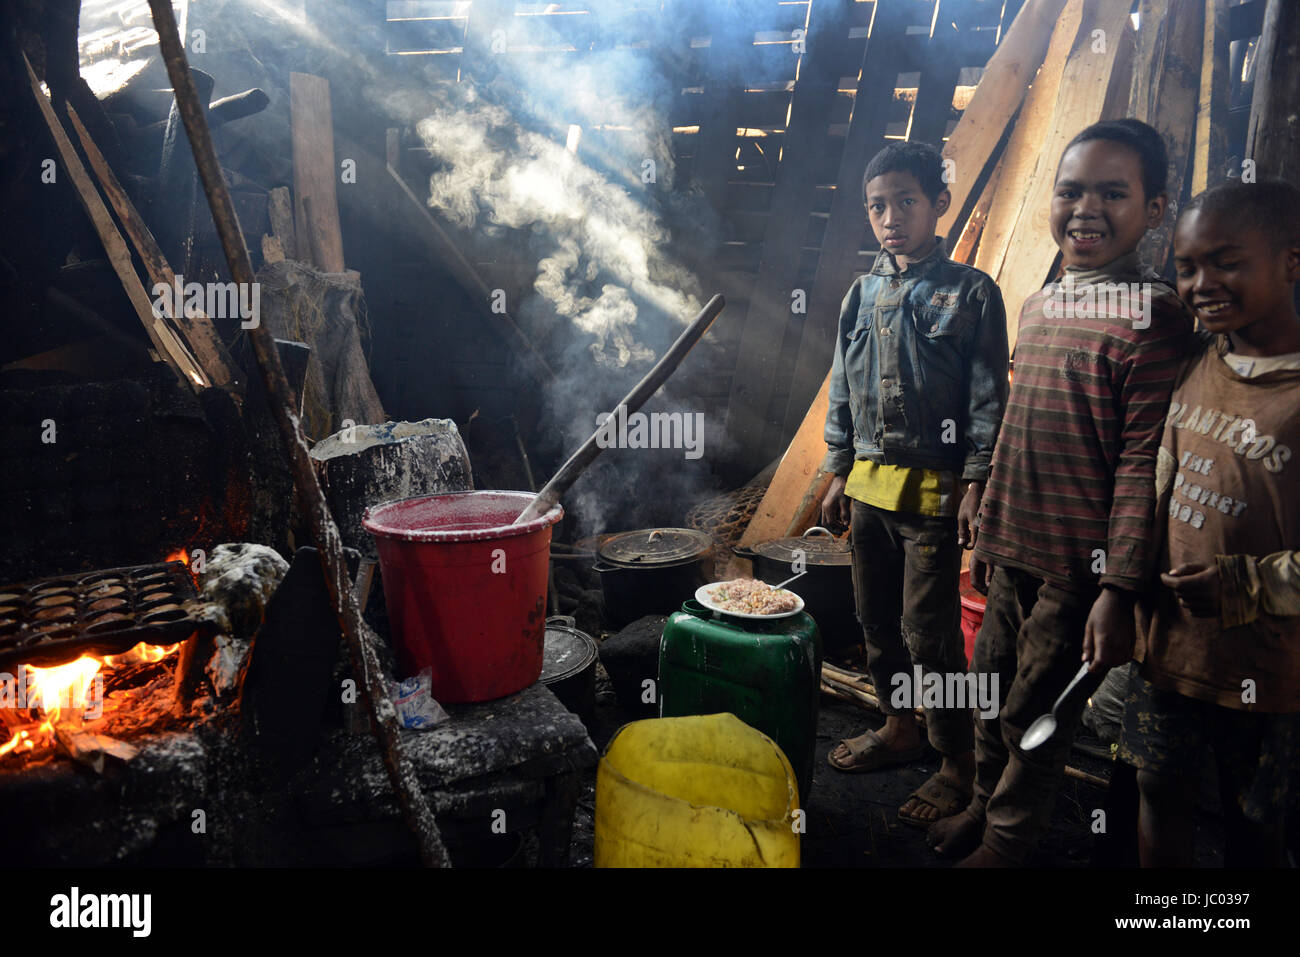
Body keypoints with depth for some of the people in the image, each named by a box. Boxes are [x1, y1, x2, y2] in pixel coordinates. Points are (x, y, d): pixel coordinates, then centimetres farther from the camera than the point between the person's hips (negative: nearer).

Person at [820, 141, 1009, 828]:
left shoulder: (970, 293, -4)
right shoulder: (862, 294, 11)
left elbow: (988, 401, -6)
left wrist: (975, 485, -11)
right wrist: (838, 474, 13)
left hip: (932, 490, -6)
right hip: (868, 486, 6)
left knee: (929, 632, -3)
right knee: (877, 619, 15)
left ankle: (957, 764, 14)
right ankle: (900, 729, 34)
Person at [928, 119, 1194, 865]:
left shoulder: (1154, 317, -13)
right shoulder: (1040, 306, 10)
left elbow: (1143, 465, -17)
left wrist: (1120, 588, -19)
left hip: (1077, 567, -6)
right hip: (1013, 553, 7)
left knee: (1036, 712, 8)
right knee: (992, 692, 19)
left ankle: (1009, 840, 30)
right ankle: (985, 807, 41)